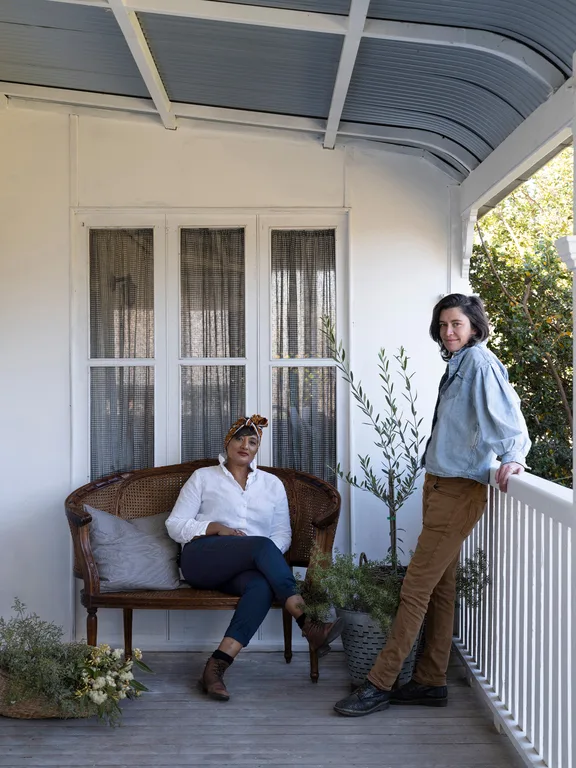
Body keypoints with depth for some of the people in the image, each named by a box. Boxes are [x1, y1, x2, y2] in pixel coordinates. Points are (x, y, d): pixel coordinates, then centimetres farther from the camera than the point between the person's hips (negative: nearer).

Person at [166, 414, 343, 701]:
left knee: (263, 586, -36)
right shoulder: (203, 477, 14)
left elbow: (283, 533, 15)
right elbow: (175, 524, 7)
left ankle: (216, 666, -42)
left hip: (247, 567, 3)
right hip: (202, 558, -3)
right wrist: (217, 528, -9)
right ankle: (307, 624, -35)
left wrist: (271, 556, -8)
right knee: (262, 546, -32)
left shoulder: (272, 484, 22)